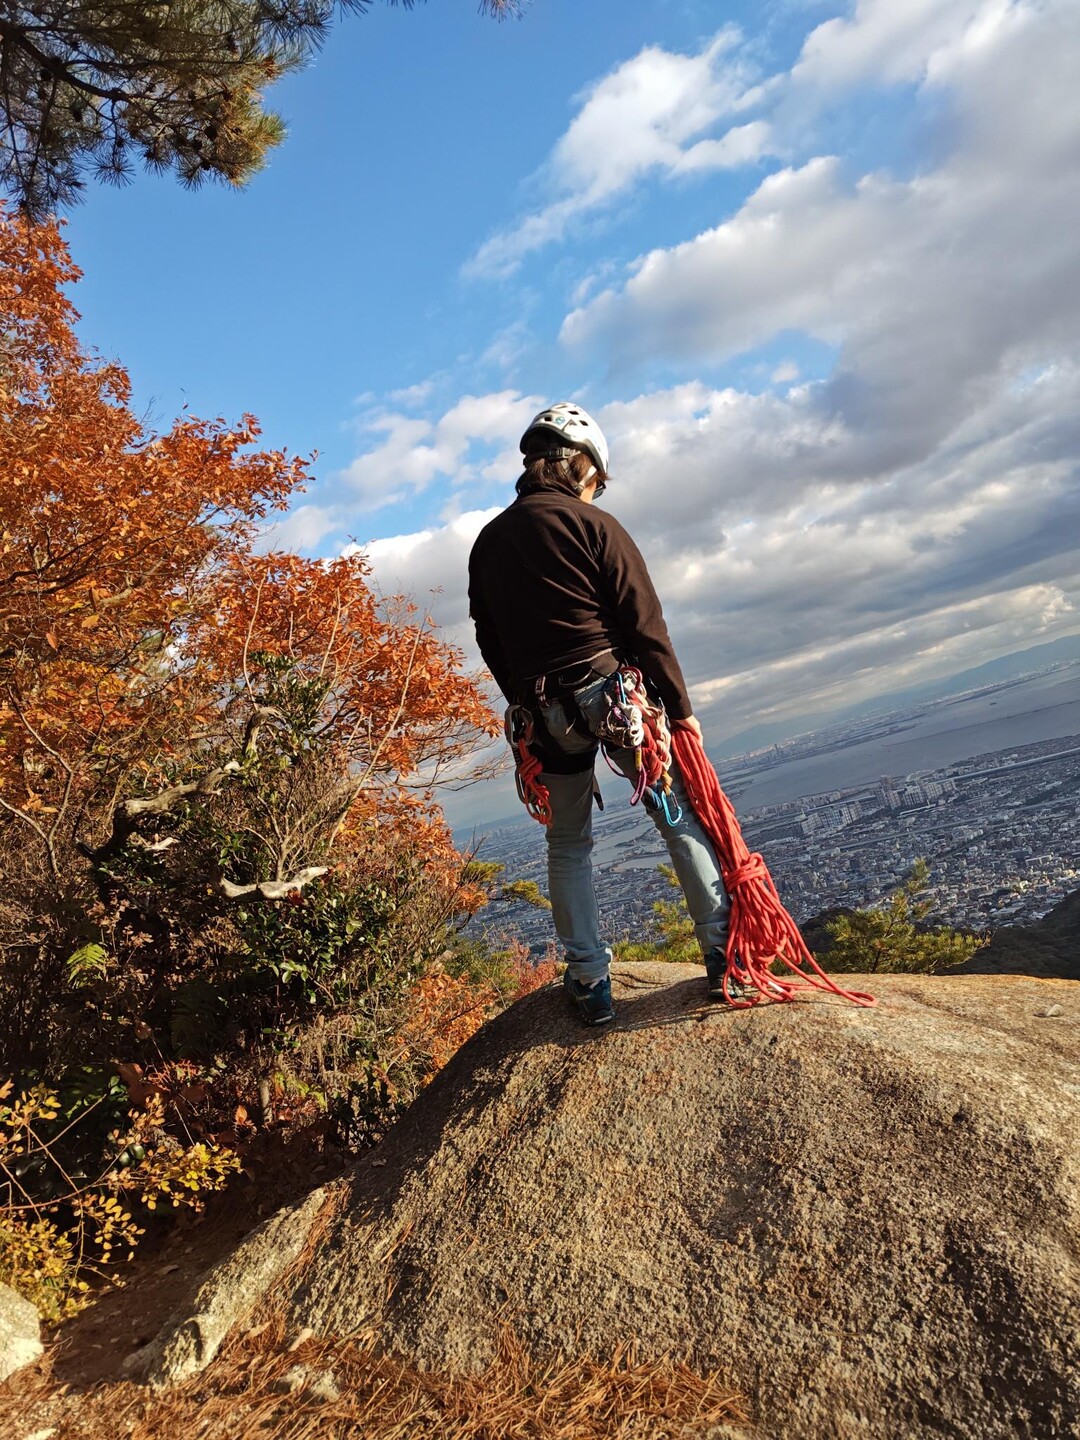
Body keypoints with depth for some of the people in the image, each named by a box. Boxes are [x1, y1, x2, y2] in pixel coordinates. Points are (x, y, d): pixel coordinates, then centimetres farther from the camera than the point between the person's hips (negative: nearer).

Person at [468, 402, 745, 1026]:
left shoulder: (488, 541, 12)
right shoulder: (594, 525, -3)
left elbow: (490, 643, 14)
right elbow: (645, 625, -8)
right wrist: (682, 707, -3)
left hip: (546, 716, 4)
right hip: (614, 693, -4)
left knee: (569, 844, 17)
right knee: (681, 817, 11)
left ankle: (591, 981, 17)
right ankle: (725, 956, 11)